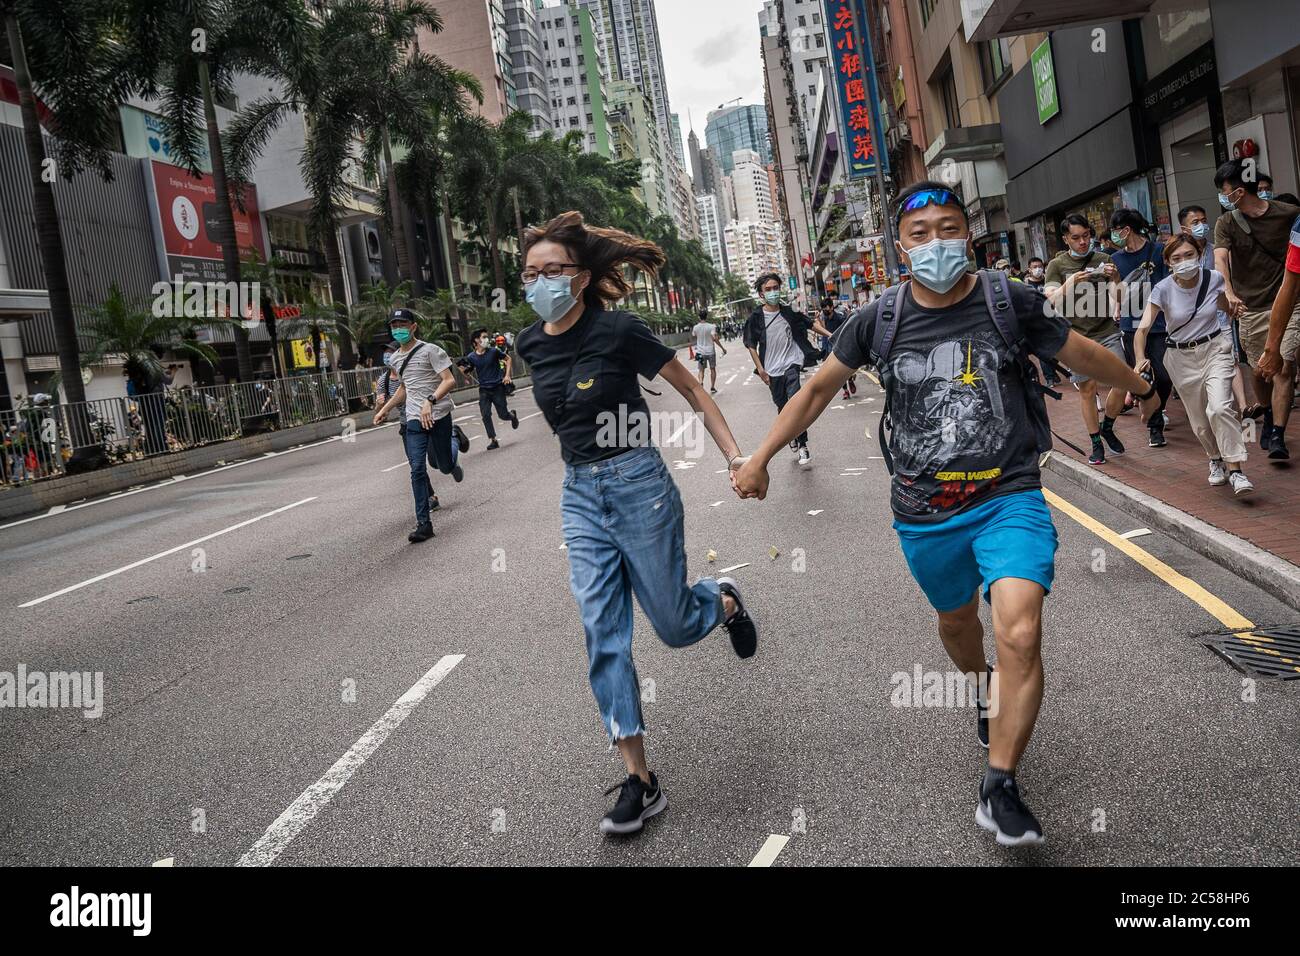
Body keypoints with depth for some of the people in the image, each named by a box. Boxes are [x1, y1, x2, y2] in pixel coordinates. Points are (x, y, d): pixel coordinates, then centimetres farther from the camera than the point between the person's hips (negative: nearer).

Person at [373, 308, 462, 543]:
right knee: (417, 469, -7)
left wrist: (430, 401, -28)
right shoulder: (394, 359, 13)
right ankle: (423, 524, -7)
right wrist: (385, 409, 25)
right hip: (414, 419, 4)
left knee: (444, 466, 5)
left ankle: (453, 441, 43)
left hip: (438, 415, -4)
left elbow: (449, 380, -16)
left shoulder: (430, 350, -8)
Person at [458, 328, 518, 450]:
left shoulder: (494, 351, -6)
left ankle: (513, 415, 37)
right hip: (484, 390, 2)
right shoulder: (471, 357, -2)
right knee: (485, 415, -10)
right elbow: (467, 372, 8)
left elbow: (508, 359, 6)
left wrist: (507, 375, -3)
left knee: (503, 415, 1)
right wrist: (463, 368, -14)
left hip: (498, 387, -1)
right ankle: (493, 440, -2)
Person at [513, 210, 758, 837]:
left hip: (638, 486, -5)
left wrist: (737, 459, -12)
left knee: (674, 627, 6)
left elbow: (694, 392, -6)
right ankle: (639, 781, 8)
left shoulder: (619, 331, -14)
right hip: (579, 497, 5)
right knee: (604, 638, -1)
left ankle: (724, 602, 43)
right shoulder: (532, 344, 2)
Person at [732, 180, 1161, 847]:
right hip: (924, 513, 3)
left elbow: (1086, 355, 10)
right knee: (955, 619, 25)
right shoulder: (880, 320, -5)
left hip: (1008, 498, -2)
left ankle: (998, 788, -5)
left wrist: (1143, 391, 26)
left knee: (1019, 633, -21)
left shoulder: (1011, 303, -7)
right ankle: (983, 691, 60)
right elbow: (817, 391, 7)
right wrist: (758, 458, 7)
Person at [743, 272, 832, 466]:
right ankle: (792, 437, 38)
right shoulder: (756, 317, -3)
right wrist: (761, 370, -5)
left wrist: (830, 335, 1)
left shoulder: (789, 311, 1)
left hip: (791, 363, -1)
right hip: (772, 370, 1)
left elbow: (811, 323, 12)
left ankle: (802, 445, -14)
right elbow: (751, 345, 1)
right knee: (782, 407, 12)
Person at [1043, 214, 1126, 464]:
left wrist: (1116, 278, -14)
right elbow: (1052, 300, -8)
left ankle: (1107, 427, 18)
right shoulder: (1057, 265, 2)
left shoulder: (1103, 259, 6)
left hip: (1107, 333, 1)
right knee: (1087, 390, 2)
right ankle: (1096, 443, 15)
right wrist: (1070, 283, -26)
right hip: (1078, 337, -1)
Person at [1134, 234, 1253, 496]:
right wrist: (1140, 359, -41)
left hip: (1215, 349, -1)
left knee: (1220, 408, -24)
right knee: (1200, 423, 9)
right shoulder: (1163, 289, -16)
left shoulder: (1214, 279, -11)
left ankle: (1235, 470, -16)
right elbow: (1143, 328, -24)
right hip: (1182, 357, 1)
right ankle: (1216, 458, 40)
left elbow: (1226, 307, 11)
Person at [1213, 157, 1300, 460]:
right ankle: (1268, 418, 37)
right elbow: (1220, 258, -18)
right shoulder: (1226, 223, -1)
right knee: (1261, 371, 10)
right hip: (1251, 308, 2)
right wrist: (1229, 292, -36)